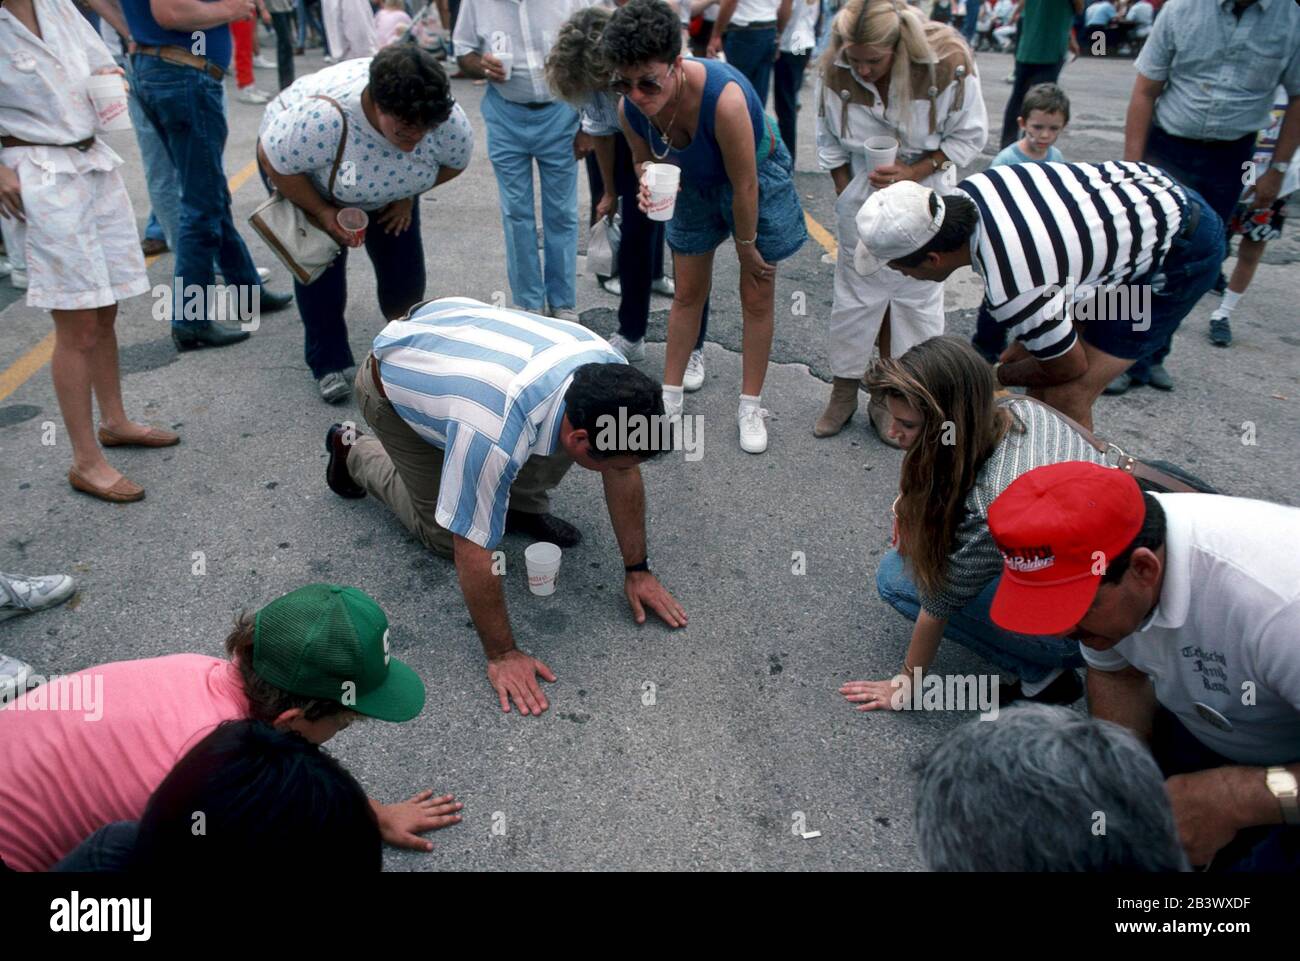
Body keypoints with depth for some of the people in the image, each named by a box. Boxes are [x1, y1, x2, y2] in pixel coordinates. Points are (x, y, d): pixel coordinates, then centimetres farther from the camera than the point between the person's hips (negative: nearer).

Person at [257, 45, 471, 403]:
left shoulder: (448, 118, -33)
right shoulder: (323, 116, -44)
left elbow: (456, 161, -10)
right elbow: (273, 160, -27)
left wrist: (408, 194, -10)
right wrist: (322, 212, -25)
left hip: (389, 186, 3)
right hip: (305, 177, -3)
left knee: (402, 259, -1)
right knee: (320, 262, -9)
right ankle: (328, 364, 5)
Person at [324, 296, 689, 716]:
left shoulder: (609, 372, -27)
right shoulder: (494, 435, -45)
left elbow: (624, 473, -11)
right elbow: (473, 554, -33)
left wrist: (638, 569, -6)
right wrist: (502, 655, -22)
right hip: (393, 379, -5)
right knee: (446, 536, 1)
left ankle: (522, 504, 10)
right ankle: (355, 453, 22)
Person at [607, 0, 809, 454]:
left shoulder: (723, 98, -42)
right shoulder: (629, 109, -25)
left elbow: (745, 187, -30)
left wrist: (746, 247, -17)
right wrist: (649, 181, -27)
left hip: (757, 177, -4)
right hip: (696, 183, 4)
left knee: (757, 297, 2)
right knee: (688, 293, 11)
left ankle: (750, 407, 16)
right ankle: (670, 397, 24)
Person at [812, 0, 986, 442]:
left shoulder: (948, 63, -23)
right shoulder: (835, 67, -16)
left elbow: (970, 135, -11)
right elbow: (829, 141, 0)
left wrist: (913, 172, -22)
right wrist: (847, 197, -4)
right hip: (863, 198, 1)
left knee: (916, 296, 3)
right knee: (856, 293, 6)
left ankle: (889, 397, 16)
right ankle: (844, 393, 21)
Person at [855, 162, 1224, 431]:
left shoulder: (1012, 291, -37)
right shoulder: (966, 192, -15)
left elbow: (1069, 368, -16)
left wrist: (999, 377, 2)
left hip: (1183, 252, -8)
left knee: (1065, 399, -11)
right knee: (1031, 353, 10)